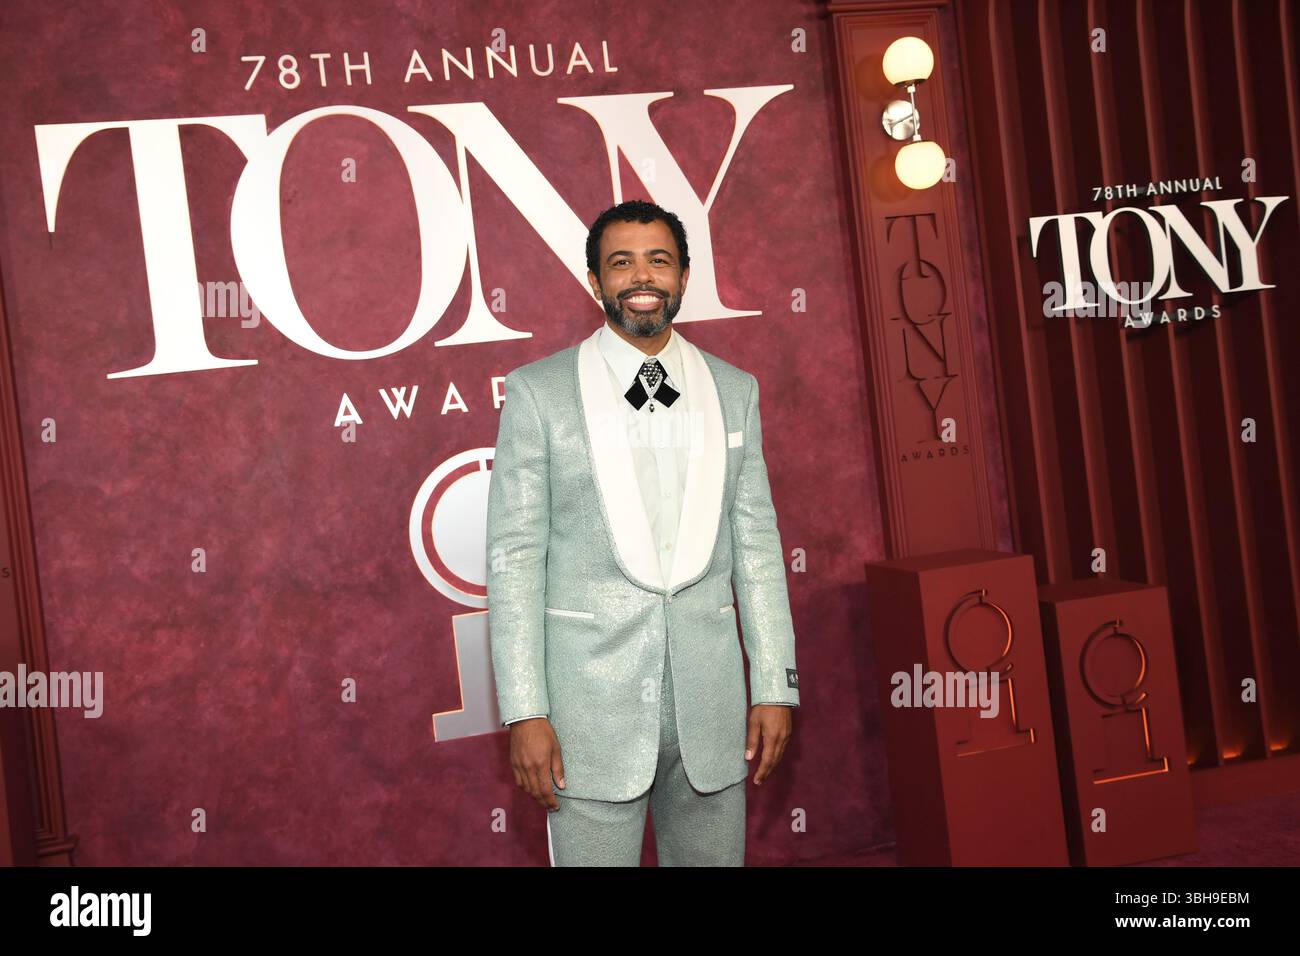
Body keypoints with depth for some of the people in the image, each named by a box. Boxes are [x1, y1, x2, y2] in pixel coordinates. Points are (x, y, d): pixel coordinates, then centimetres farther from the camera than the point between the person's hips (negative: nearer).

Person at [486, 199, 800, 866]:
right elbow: (514, 554, -4)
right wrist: (525, 712, -9)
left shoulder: (734, 391, 9)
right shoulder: (539, 392, -1)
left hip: (708, 705, 3)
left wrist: (776, 686, 5)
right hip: (591, 706, -3)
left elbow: (756, 542, 9)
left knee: (713, 857, 12)